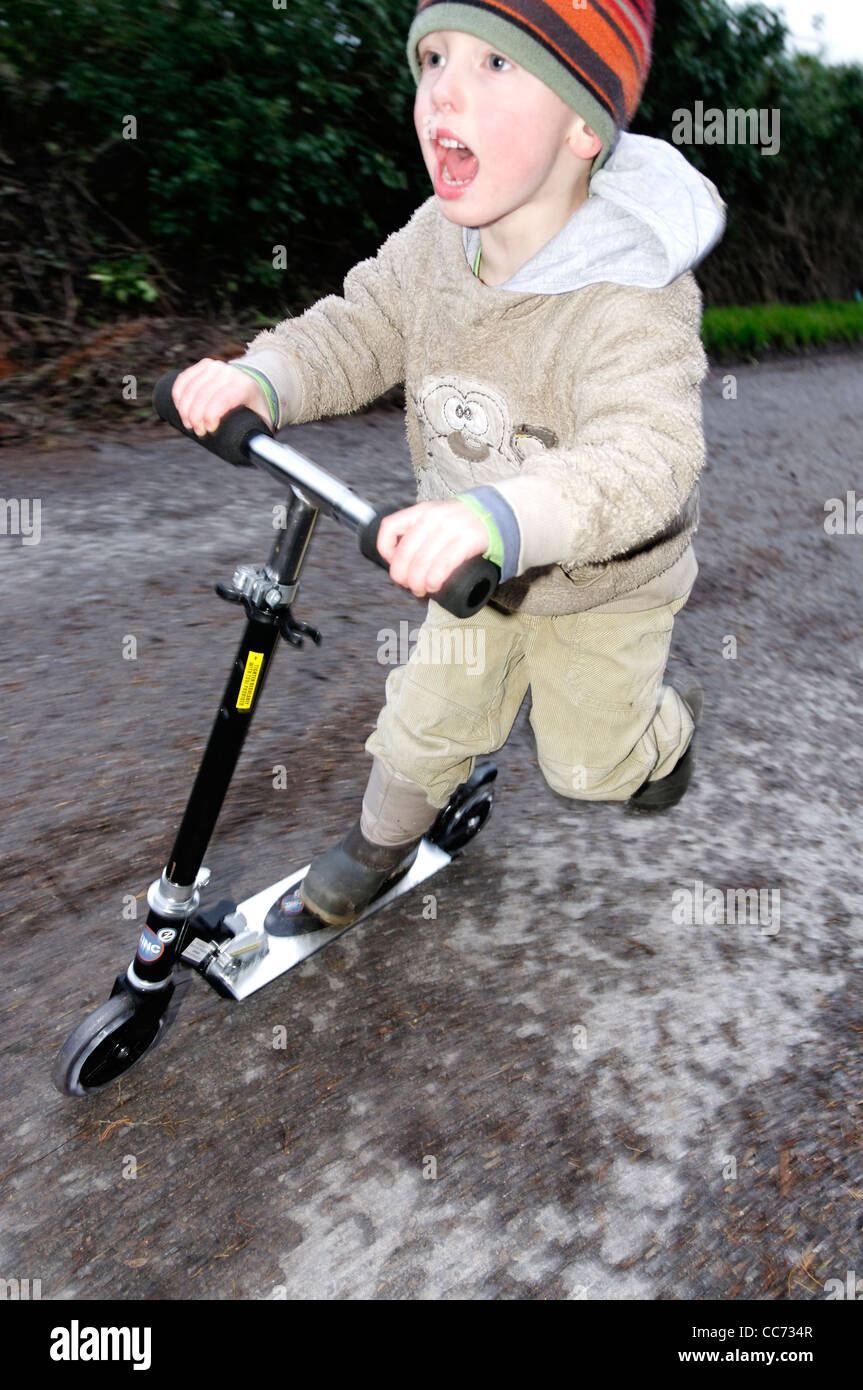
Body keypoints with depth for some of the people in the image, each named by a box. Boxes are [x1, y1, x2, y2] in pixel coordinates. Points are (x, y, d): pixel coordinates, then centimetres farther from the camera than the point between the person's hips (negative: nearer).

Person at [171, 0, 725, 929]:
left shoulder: (635, 299, -34)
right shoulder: (434, 241, -14)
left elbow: (645, 455, -47)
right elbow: (358, 330, -8)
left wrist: (504, 517, -67)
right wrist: (260, 377, -30)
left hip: (606, 584, -4)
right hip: (478, 571, 4)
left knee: (585, 761, 15)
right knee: (427, 718, 12)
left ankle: (670, 719, 50)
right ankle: (381, 842, 41)